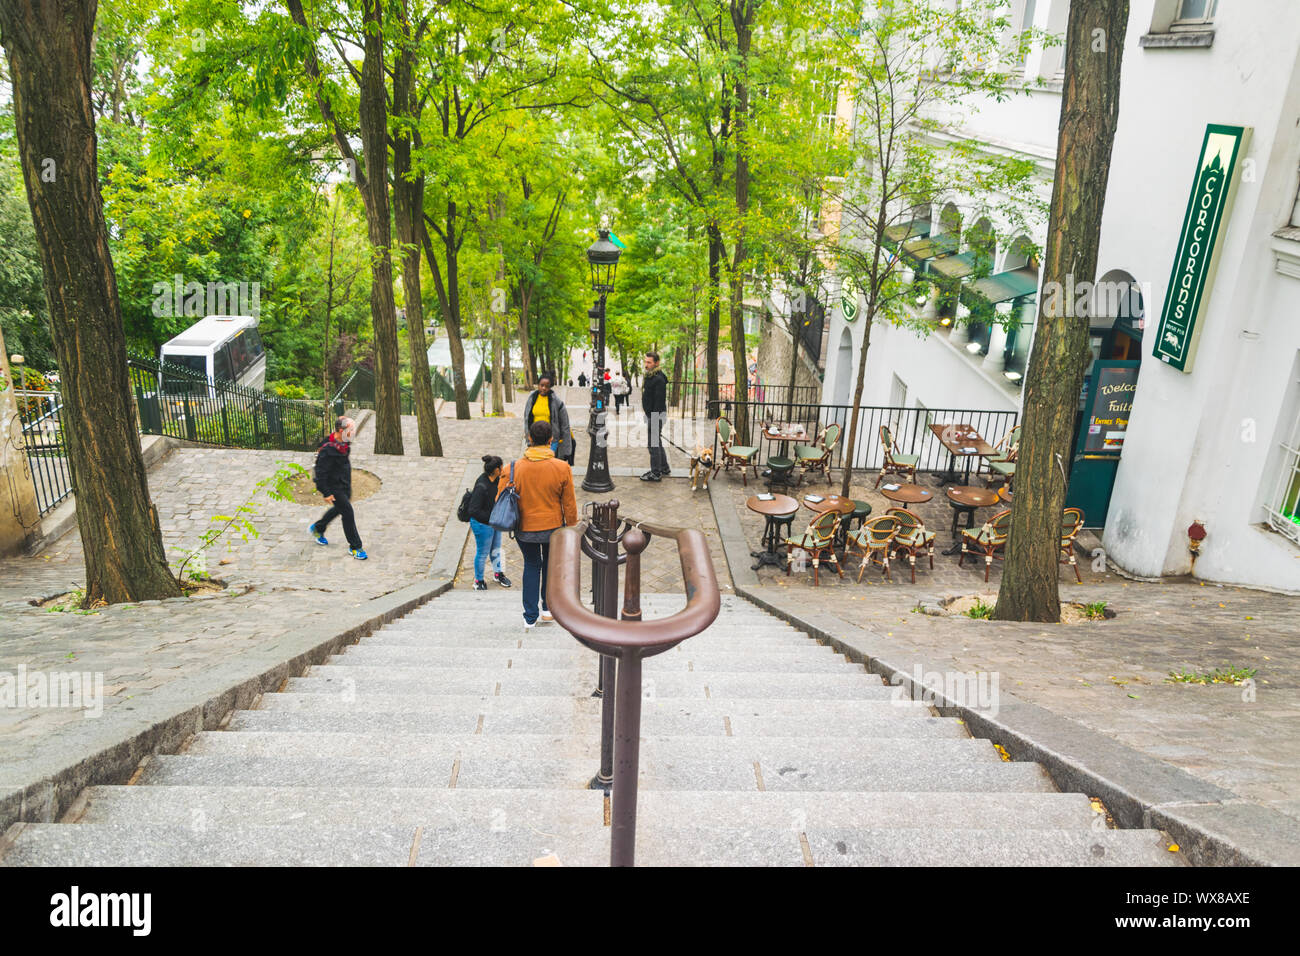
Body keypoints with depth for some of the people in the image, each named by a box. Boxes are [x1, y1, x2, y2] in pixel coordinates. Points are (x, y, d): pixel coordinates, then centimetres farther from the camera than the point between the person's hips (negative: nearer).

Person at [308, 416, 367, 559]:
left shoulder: (343, 444, 0)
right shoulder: (328, 450, -28)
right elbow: (320, 473, -24)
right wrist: (326, 493, -23)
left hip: (345, 485, 9)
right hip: (334, 487, -9)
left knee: (339, 508, 25)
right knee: (348, 512, -7)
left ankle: (317, 528, 49)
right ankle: (355, 547, 3)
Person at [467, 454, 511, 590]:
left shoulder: (495, 480, -6)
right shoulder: (481, 487, -31)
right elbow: (474, 511, -28)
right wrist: (492, 517, -26)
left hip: (493, 522, 8)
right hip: (482, 524, -8)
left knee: (496, 549, 25)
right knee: (482, 553, 9)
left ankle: (498, 573, 46)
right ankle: (478, 580, 29)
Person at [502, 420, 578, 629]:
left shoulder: (515, 468, -12)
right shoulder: (562, 468, -13)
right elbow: (569, 504, -6)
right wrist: (572, 528, 8)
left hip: (525, 529, 0)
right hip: (553, 527, 0)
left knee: (531, 566, 15)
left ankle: (530, 617, 14)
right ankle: (548, 608, 31)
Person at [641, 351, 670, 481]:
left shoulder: (658, 379, -19)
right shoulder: (649, 377, 12)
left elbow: (659, 402, -23)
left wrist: (654, 420, -24)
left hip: (656, 415, -10)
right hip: (650, 415, 10)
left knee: (654, 444, -5)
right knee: (657, 443, 18)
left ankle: (656, 473, 2)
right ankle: (664, 469, 29)